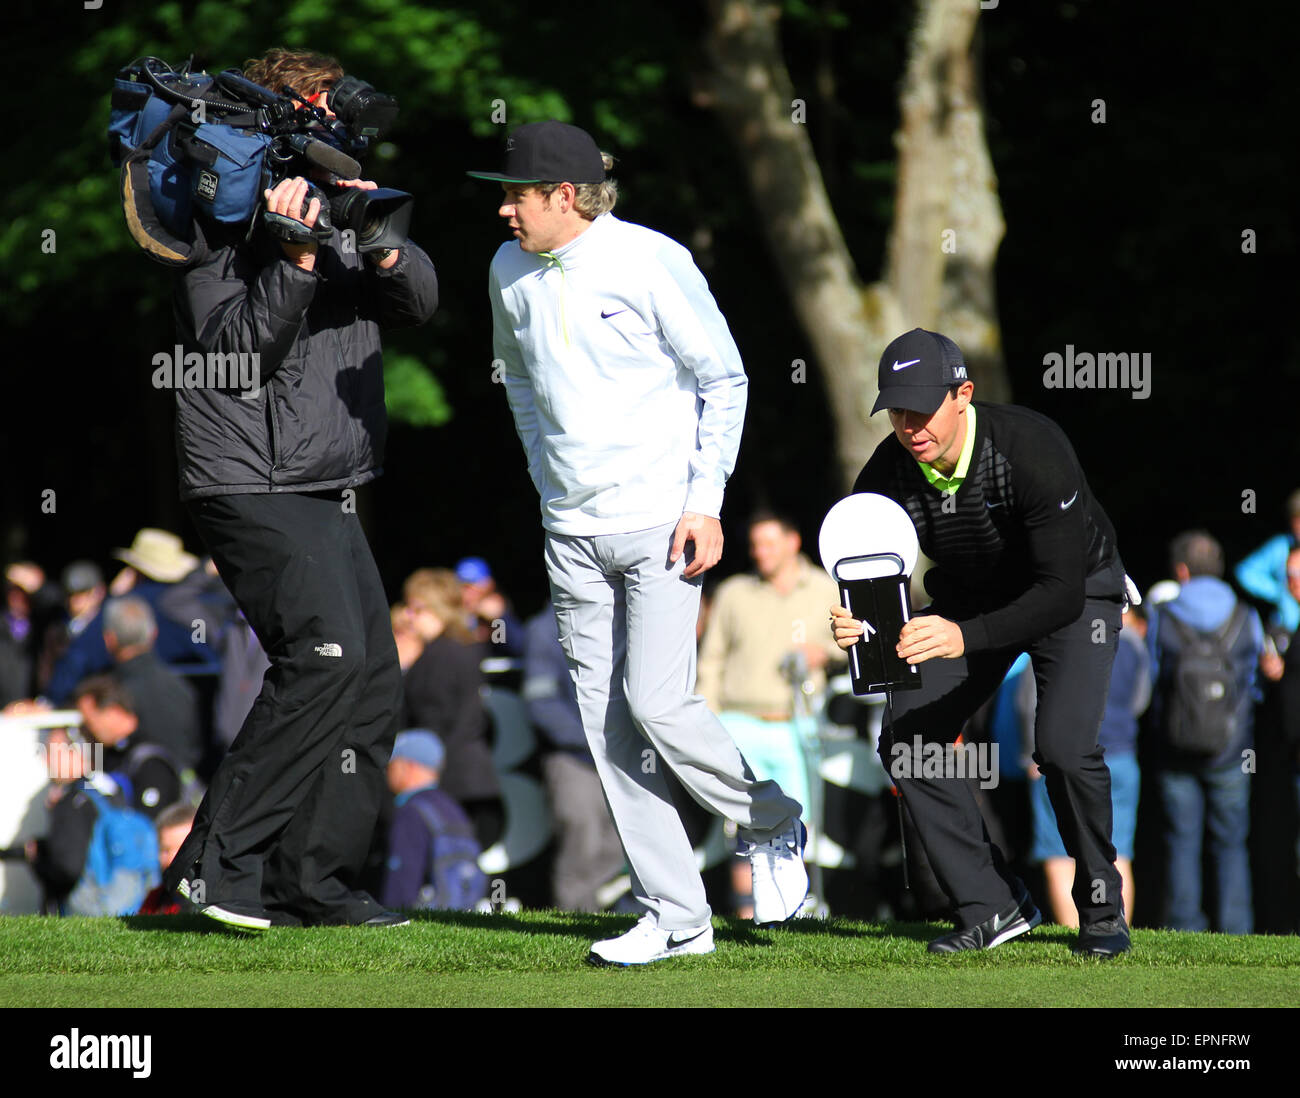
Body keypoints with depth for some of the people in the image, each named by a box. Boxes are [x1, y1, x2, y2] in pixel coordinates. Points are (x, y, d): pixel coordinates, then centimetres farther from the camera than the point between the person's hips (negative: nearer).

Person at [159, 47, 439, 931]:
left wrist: (383, 246, -13)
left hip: (328, 492, 9)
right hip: (254, 485, -9)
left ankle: (312, 883, 8)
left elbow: (420, 302, 7)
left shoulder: (336, 213, 16)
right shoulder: (222, 224, -5)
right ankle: (219, 858, -17)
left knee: (374, 681, 4)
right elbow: (231, 345, -16)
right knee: (329, 658, -22)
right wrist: (294, 259, -26)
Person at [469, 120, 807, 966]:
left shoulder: (652, 262, -10)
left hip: (660, 521, -6)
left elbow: (724, 379, -4)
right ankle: (676, 918, 5)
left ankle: (773, 827, 12)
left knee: (657, 702, -15)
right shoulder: (511, 273, 6)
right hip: (572, 531, 6)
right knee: (607, 722, 0)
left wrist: (705, 504, -9)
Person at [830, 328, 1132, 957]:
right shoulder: (887, 475, -22)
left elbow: (1063, 592, -40)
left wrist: (965, 637, -53)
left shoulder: (1031, 450, -37)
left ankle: (1102, 911, -2)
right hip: (968, 595, 5)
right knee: (906, 740, -10)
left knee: (1062, 746, -25)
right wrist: (853, 627, -42)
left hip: (1076, 592, -5)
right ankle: (991, 907, 2)